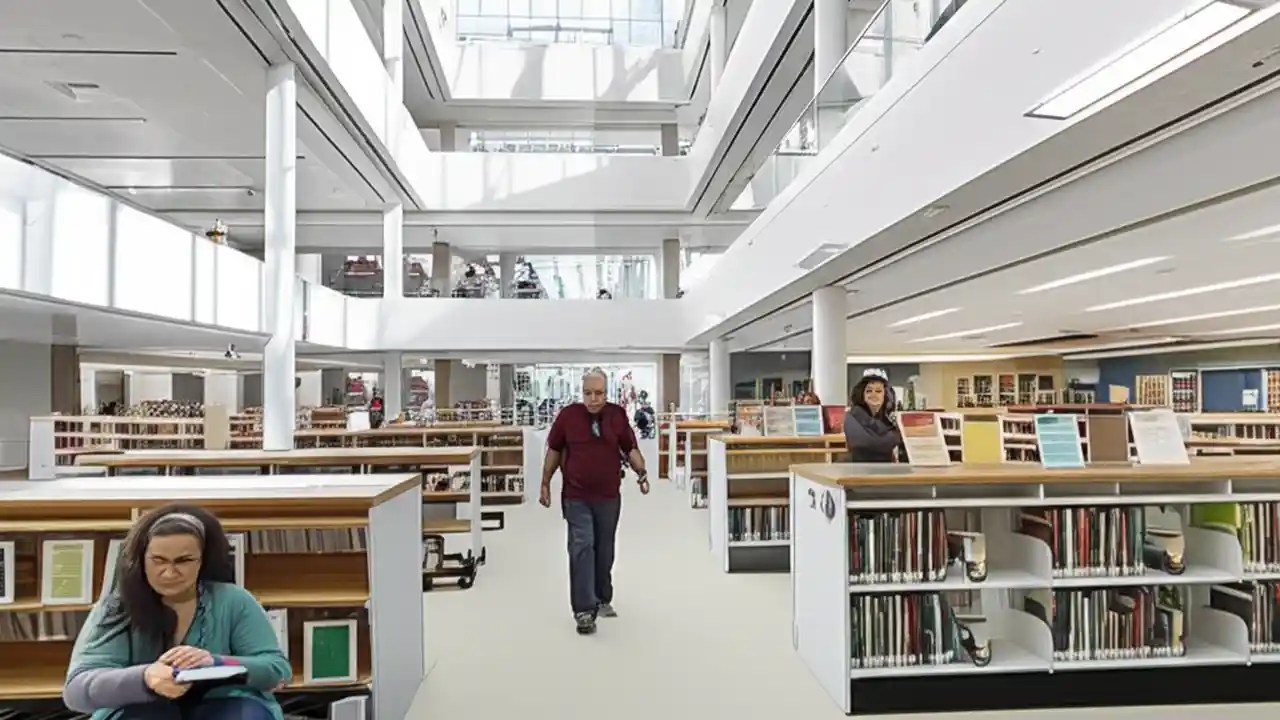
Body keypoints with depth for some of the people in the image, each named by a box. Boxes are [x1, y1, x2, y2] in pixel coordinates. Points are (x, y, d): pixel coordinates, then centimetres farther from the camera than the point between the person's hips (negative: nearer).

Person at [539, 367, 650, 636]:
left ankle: (603, 599, 32)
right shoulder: (568, 415, -7)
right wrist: (545, 484, 3)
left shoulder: (618, 415, -3)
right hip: (576, 497, -2)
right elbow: (554, 451, 2)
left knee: (604, 550, 14)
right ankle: (583, 610, -4)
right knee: (582, 548, -8)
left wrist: (642, 473, -12)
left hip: (609, 497, 2)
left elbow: (630, 449, 3)